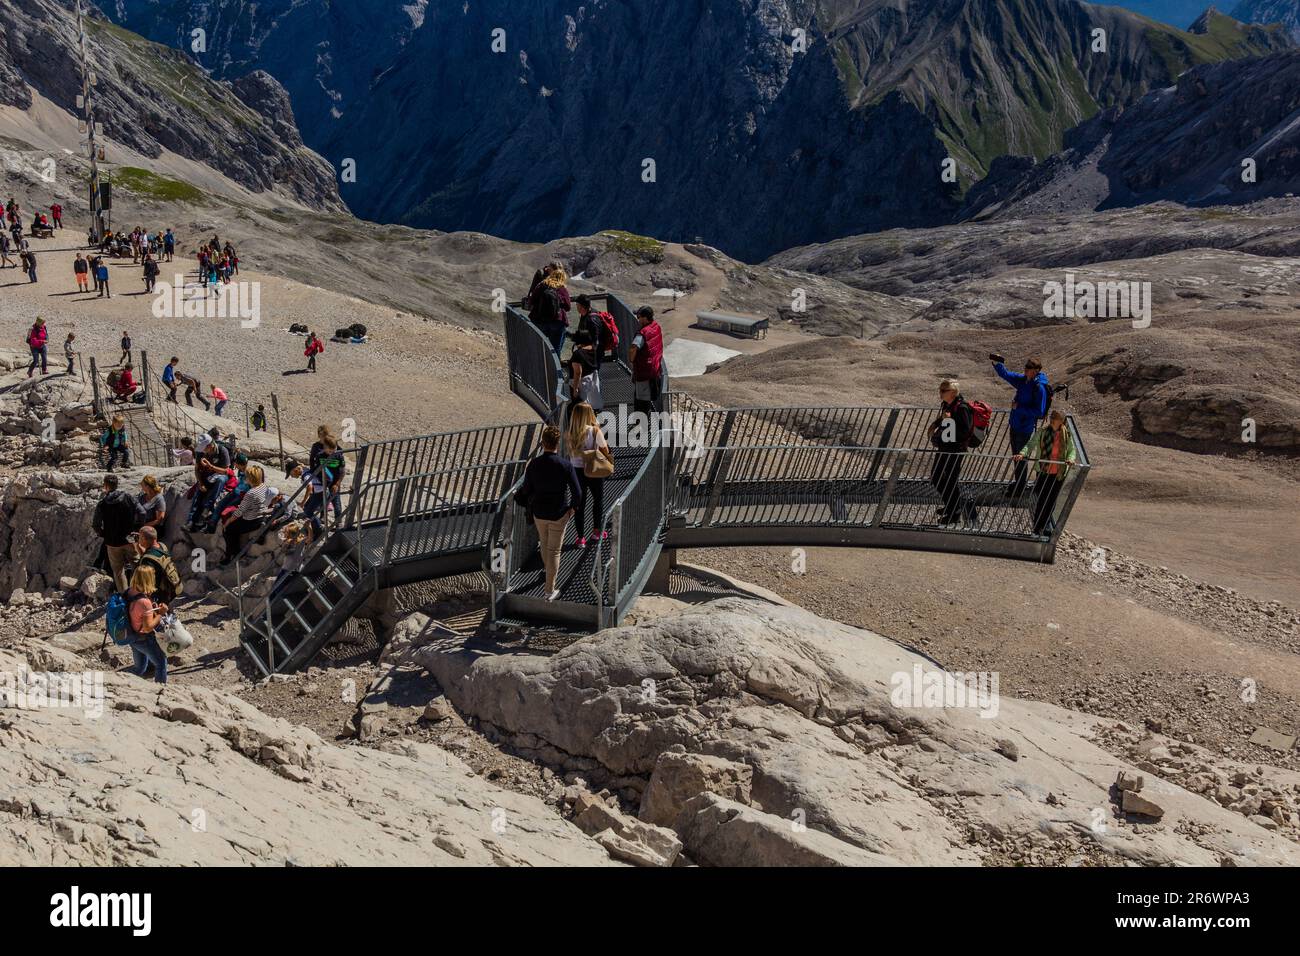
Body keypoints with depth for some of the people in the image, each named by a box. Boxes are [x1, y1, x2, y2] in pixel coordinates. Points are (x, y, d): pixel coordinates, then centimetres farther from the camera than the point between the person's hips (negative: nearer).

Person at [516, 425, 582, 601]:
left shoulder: (534, 464, -11)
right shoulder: (566, 465, -19)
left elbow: (526, 490, -1)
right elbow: (577, 492, -16)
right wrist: (574, 507, 3)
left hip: (538, 513, 3)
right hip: (558, 514, -3)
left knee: (544, 542, 28)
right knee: (554, 551, 6)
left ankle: (547, 568, 54)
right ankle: (550, 591, 11)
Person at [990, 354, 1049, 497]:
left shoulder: (1039, 387, -21)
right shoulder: (1022, 380, 1)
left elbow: (1039, 411, -22)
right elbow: (1005, 374, 9)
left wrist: (1019, 407, -20)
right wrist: (996, 363, -7)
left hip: (1026, 428, -8)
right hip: (1015, 425, 8)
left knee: (1021, 458, 4)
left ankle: (1019, 490, 17)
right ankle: (1017, 483, 37)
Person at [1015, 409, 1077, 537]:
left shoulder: (1067, 435, 0)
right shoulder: (1042, 432, -3)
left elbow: (1072, 450, 4)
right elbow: (1031, 444, -7)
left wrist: (1071, 459, -19)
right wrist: (1022, 453, -26)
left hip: (1058, 474, 1)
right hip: (1043, 473, -1)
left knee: (1052, 502, 11)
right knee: (1040, 500, -1)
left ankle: (1045, 525, 31)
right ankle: (1037, 528, 10)